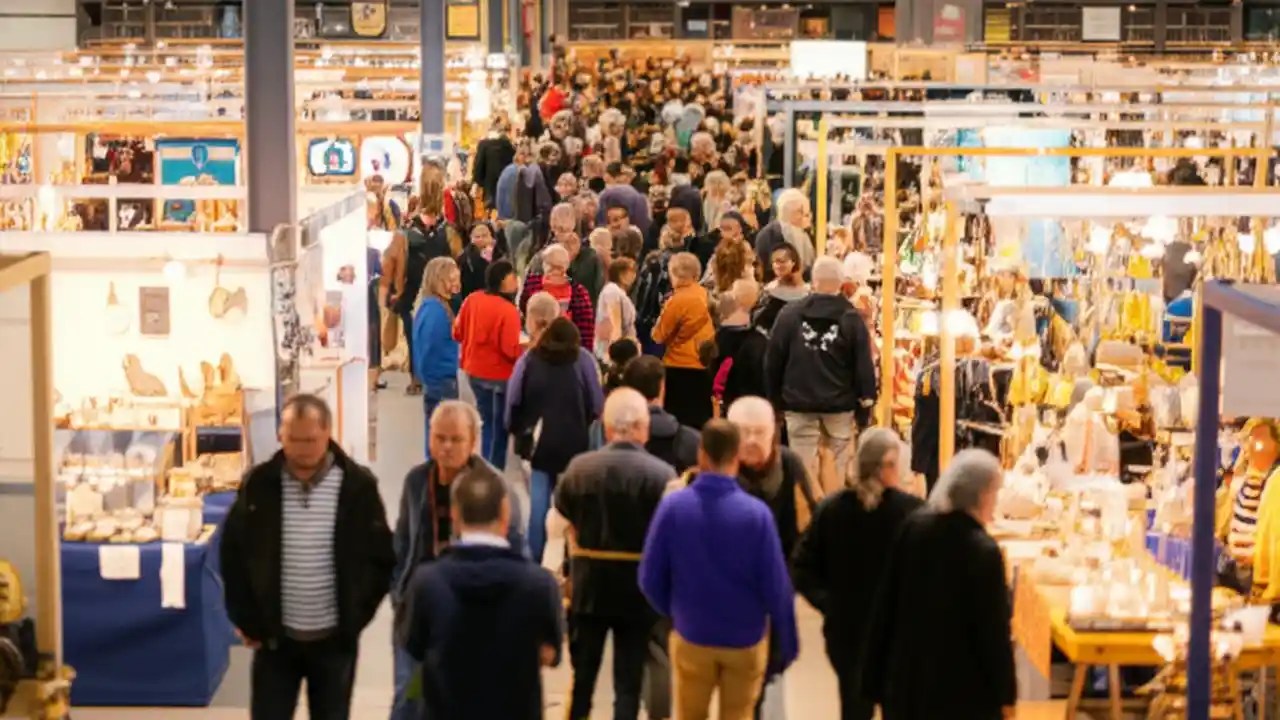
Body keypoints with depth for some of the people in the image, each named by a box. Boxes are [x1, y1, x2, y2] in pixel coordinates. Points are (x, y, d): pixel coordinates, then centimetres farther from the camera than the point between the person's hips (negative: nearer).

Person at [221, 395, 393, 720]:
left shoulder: (358, 485, -8)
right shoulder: (259, 483, -5)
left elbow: (382, 557, 0)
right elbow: (233, 553, 4)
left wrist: (356, 616, -3)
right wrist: (245, 619, 2)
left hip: (335, 639, 0)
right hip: (275, 637, 1)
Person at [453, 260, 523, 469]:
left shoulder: (471, 300, -4)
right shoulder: (508, 311, -24)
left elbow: (457, 333, 4)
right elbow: (511, 350, -25)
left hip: (474, 372, 7)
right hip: (499, 376, -7)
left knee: (488, 423, 23)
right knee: (499, 428, 9)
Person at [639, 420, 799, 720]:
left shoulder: (672, 505, -15)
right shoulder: (757, 513, -19)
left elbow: (650, 578, -7)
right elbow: (776, 587, -14)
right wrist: (786, 645, -1)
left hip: (691, 637, 1)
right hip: (745, 640, -1)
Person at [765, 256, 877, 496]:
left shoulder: (790, 314, -2)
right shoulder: (852, 319, -5)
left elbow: (773, 362, 2)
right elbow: (864, 367, -4)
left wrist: (775, 400, 12)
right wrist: (865, 408, 3)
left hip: (799, 406, 0)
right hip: (840, 407, 0)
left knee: (804, 471, 2)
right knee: (838, 471, 7)